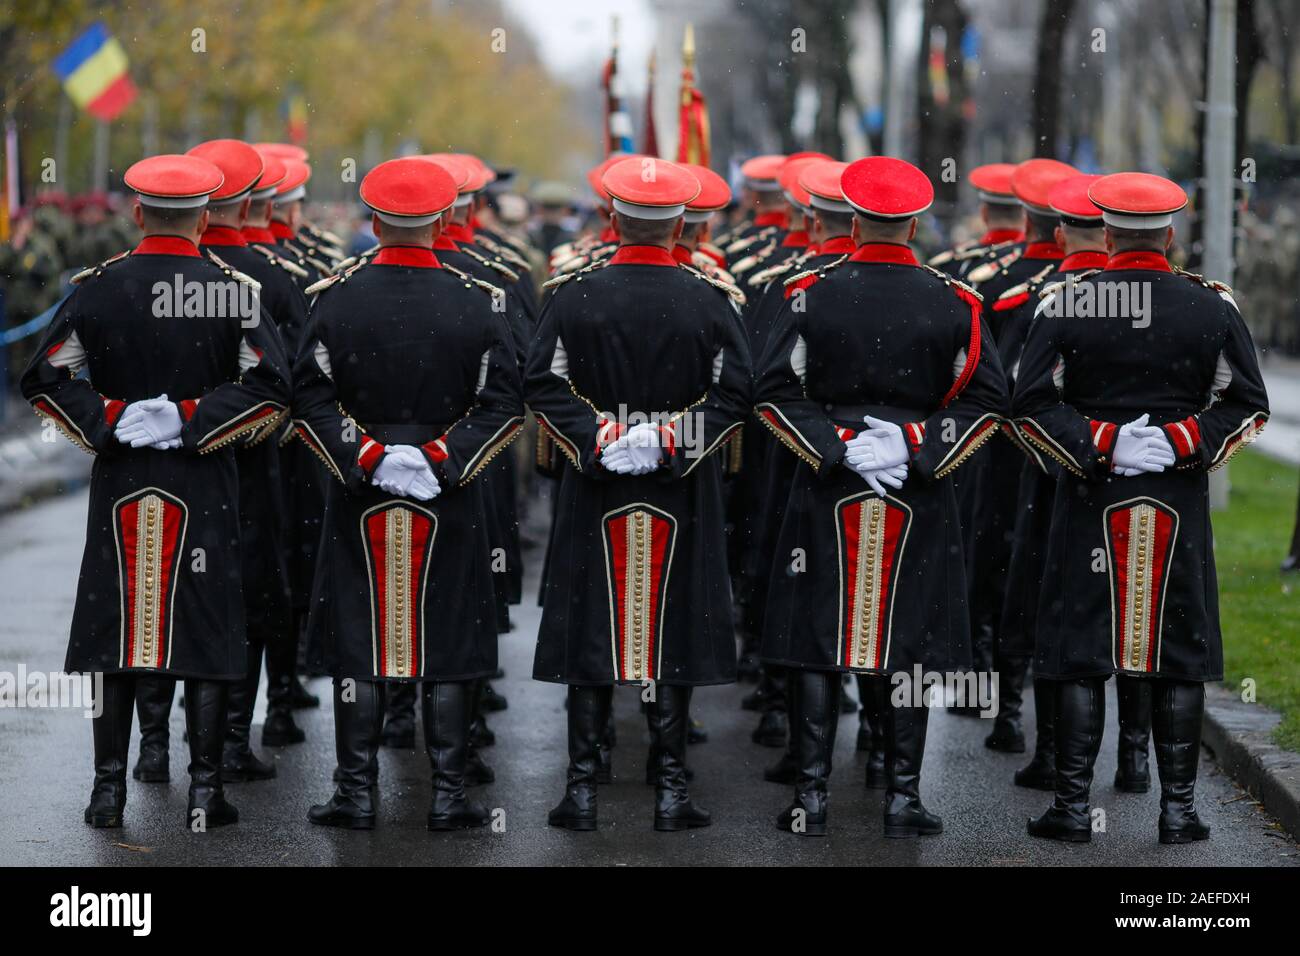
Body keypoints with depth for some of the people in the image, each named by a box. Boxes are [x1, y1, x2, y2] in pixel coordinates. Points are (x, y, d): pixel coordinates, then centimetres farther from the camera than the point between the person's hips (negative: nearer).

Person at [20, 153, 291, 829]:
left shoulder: (98, 286, -1)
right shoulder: (234, 290, -4)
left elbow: (45, 379, -6)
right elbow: (268, 385, -12)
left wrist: (107, 425, -2)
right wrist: (191, 423, -8)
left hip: (120, 485, 1)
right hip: (205, 491, -1)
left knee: (114, 628, 7)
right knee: (206, 629, 3)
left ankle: (109, 787, 7)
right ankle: (204, 790, 2)